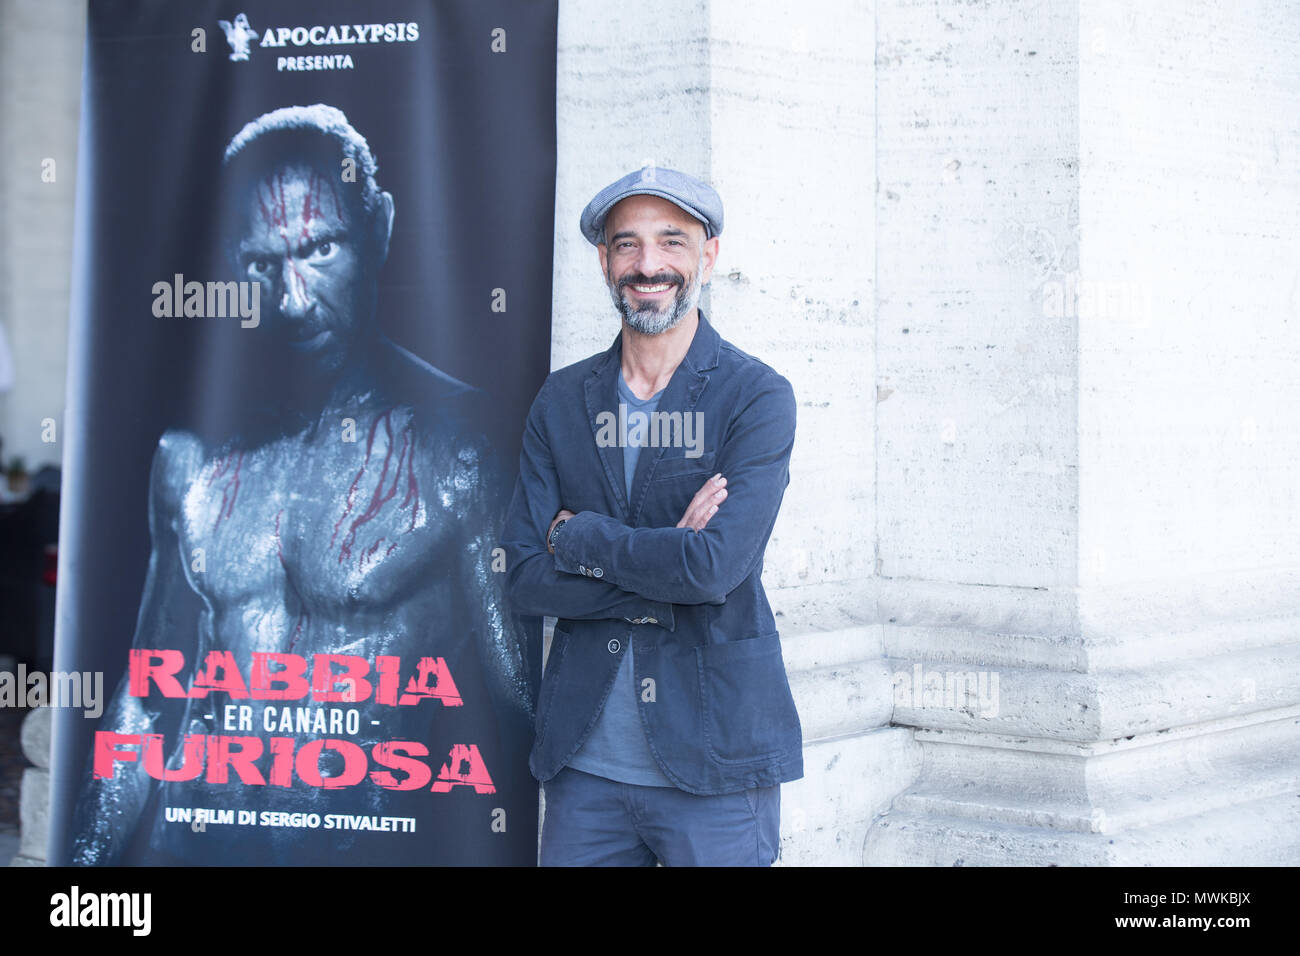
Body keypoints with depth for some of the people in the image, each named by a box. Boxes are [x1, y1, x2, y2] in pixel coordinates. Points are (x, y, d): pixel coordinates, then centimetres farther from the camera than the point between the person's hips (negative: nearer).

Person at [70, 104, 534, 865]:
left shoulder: (456, 439, -11)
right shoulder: (192, 455, 3)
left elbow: (519, 704, -10)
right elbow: (148, 701, 13)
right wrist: (91, 853, 12)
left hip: (374, 842, -4)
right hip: (192, 841, 4)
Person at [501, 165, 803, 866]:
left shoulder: (757, 398, -5)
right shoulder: (562, 402, 8)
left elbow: (716, 566, -18)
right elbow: (523, 579, 0)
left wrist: (577, 536, -6)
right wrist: (663, 566, -13)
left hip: (714, 759, -3)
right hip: (582, 760, 3)